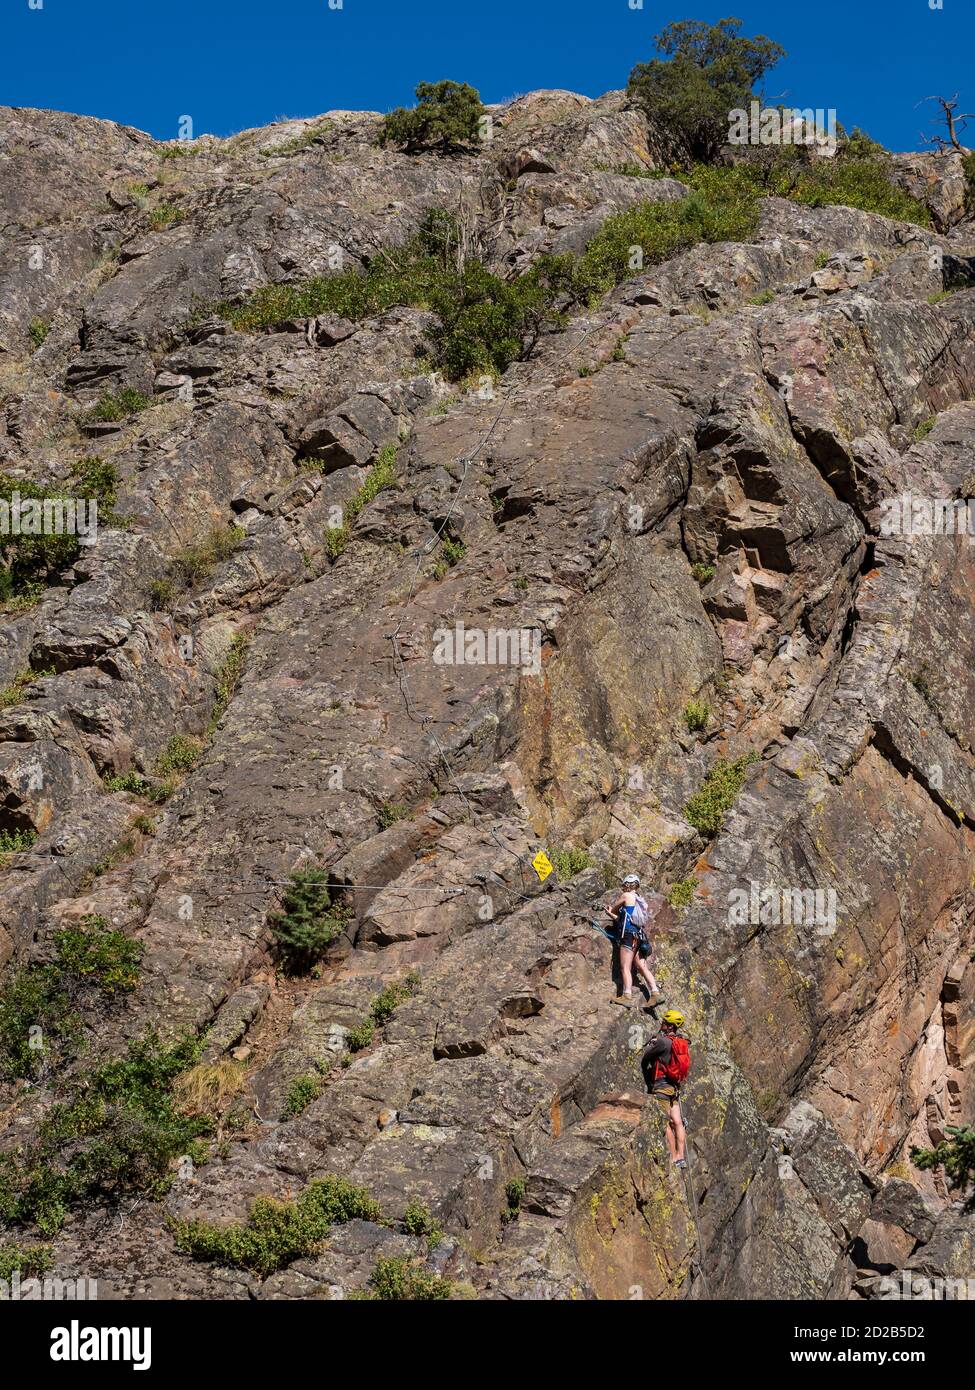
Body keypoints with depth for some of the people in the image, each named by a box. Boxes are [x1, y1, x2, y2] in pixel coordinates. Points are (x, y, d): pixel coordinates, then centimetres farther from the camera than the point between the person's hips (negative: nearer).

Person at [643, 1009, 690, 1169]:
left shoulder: (664, 1041, -13)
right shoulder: (682, 1043, 12)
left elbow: (646, 1058, -5)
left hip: (661, 1085, -8)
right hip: (675, 1086, 8)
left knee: (666, 1122, -8)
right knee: (677, 1122, 4)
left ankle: (673, 1158, -11)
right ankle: (680, 1157, 1)